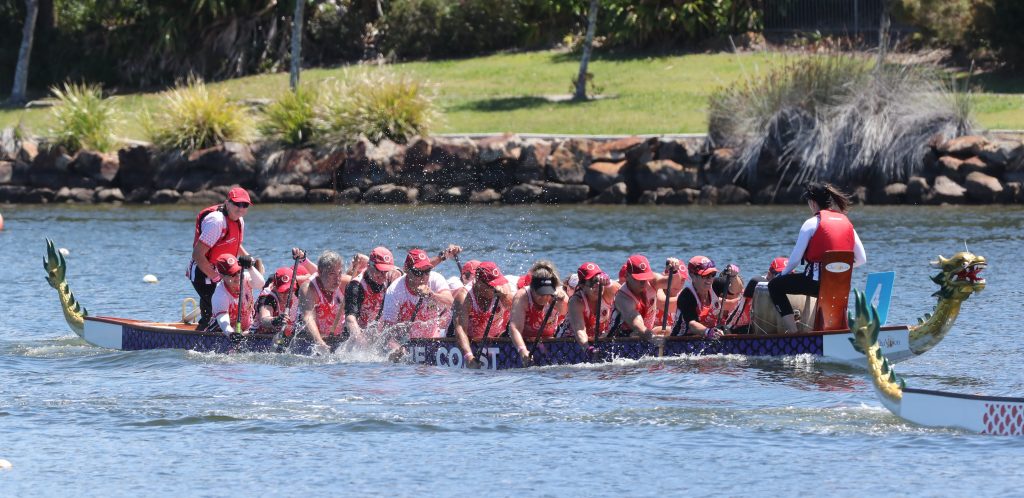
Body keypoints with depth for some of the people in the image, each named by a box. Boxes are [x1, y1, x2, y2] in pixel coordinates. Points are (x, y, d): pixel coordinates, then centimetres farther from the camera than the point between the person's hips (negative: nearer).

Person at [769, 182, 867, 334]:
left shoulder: (812, 223, -5)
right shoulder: (847, 222, 12)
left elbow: (795, 258, -5)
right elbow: (862, 259, 11)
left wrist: (784, 273, 13)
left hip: (817, 281, -7)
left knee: (774, 286, 9)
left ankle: (793, 331, -3)